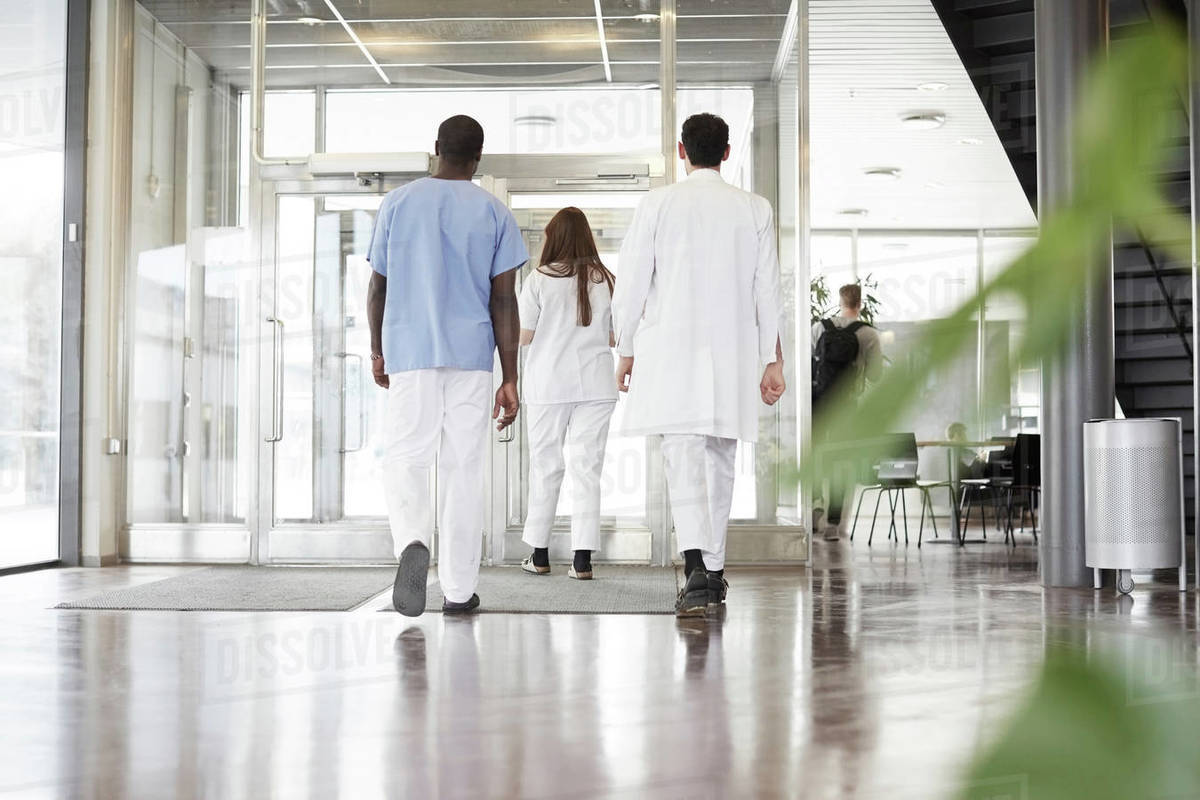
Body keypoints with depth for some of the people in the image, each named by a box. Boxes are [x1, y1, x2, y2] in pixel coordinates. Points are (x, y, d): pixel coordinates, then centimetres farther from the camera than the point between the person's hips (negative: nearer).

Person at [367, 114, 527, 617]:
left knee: (405, 459, 4)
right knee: (463, 467, 6)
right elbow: (504, 301, -2)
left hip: (409, 352, 0)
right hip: (471, 355, 0)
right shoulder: (494, 213, 2)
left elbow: (378, 287, 6)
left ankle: (412, 543, -25)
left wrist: (377, 350, 20)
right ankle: (459, 589, 9)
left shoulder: (398, 203, 4)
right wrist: (510, 380, 0)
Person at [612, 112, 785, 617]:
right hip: (733, 352, 3)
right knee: (720, 461, 14)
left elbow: (631, 285, -2)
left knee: (684, 460, -7)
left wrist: (626, 351, 8)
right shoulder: (754, 209, 4)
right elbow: (767, 291, 4)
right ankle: (714, 570, 24)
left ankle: (697, 566, -25)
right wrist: (773, 360, 8)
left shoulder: (657, 205, -2)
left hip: (670, 353, -2)